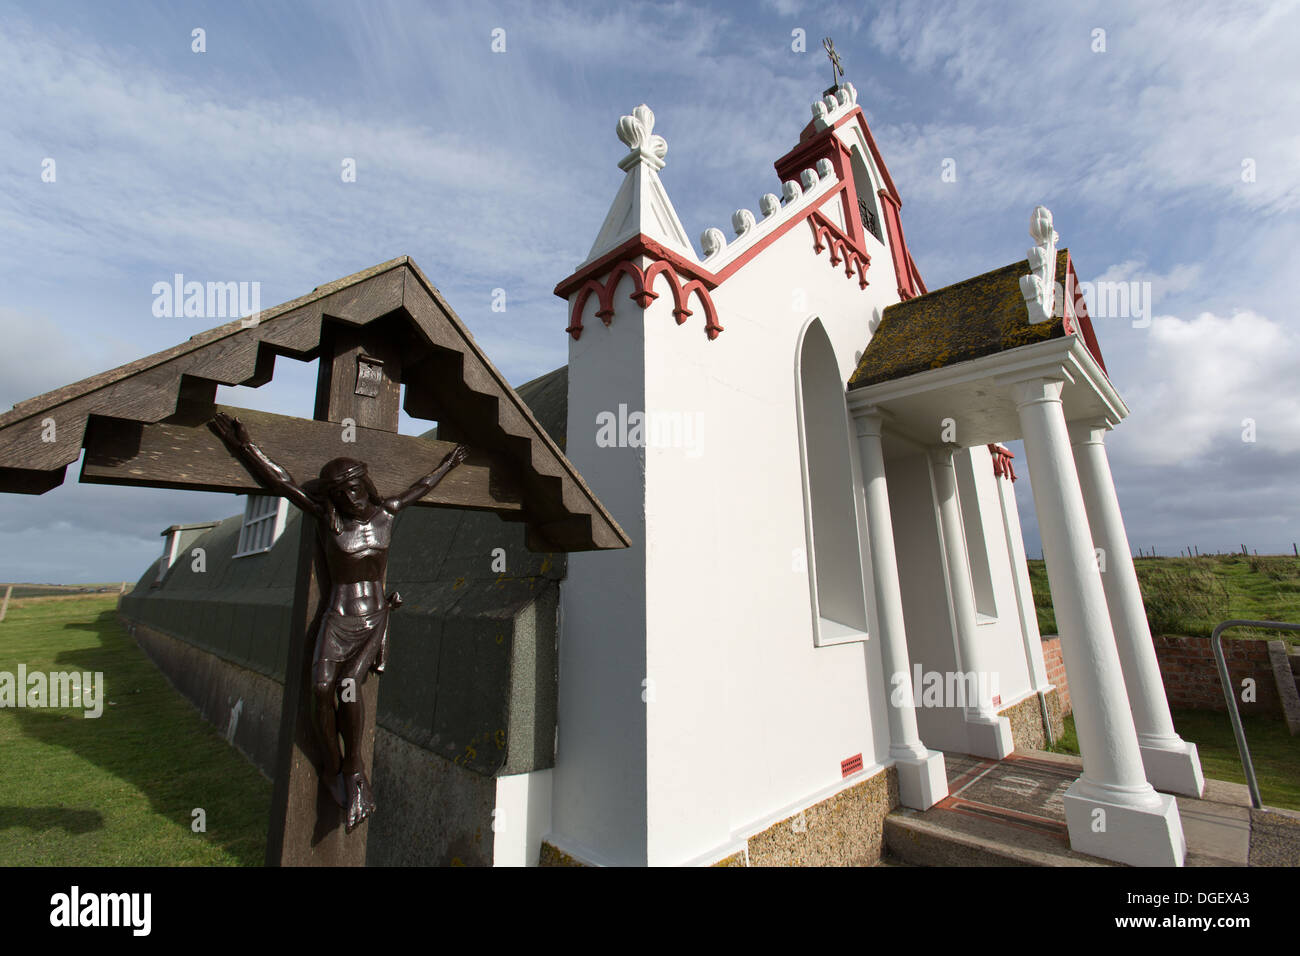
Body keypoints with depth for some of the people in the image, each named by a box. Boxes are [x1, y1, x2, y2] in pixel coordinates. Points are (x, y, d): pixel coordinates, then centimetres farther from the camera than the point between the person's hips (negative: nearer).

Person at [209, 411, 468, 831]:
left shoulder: (385, 512, 4)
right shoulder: (327, 516, -1)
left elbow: (421, 486, 18)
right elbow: (281, 482, -4)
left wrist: (448, 463, 31)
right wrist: (244, 447, -7)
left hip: (375, 619, 0)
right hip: (338, 619, 0)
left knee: (349, 685, -17)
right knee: (322, 688, -14)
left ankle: (353, 769, 0)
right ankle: (334, 766, 8)